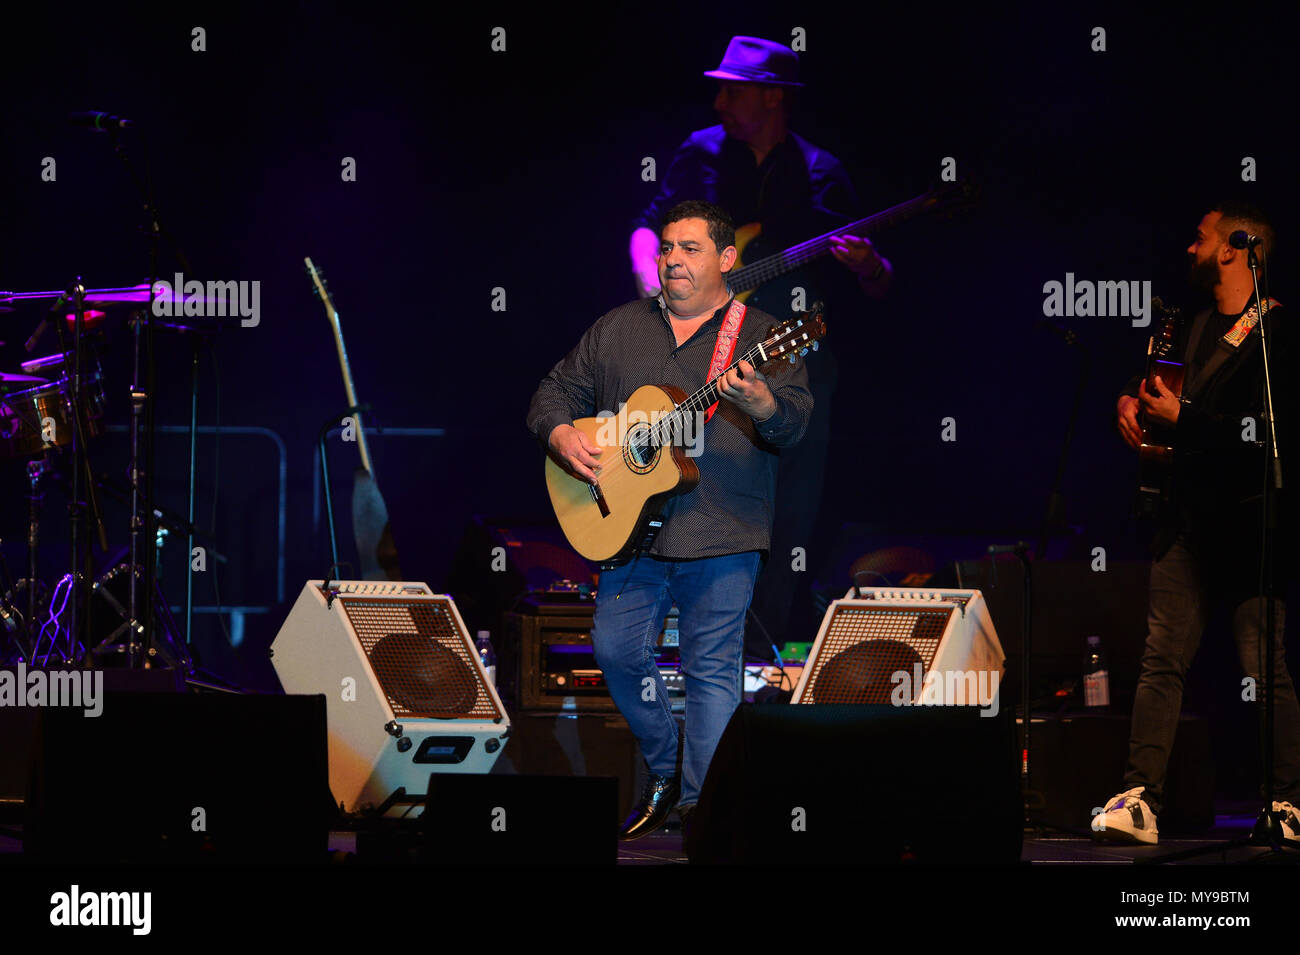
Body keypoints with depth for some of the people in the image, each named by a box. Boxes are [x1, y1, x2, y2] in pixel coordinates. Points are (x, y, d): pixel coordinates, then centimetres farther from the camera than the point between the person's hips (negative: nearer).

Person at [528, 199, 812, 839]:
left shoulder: (759, 336, 1)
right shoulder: (618, 330, 13)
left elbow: (794, 421, -12)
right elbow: (557, 391, 18)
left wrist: (760, 403, -35)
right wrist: (560, 434, -4)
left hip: (722, 538, -4)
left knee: (712, 670, -3)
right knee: (617, 651, 2)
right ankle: (664, 774, 22)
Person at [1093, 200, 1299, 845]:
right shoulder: (1200, 327, 16)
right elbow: (1163, 382, 30)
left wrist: (1182, 420, -16)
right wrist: (1133, 401, 8)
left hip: (1247, 520, -8)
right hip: (1190, 518, 8)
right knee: (1162, 660, 0)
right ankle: (1141, 799, -3)